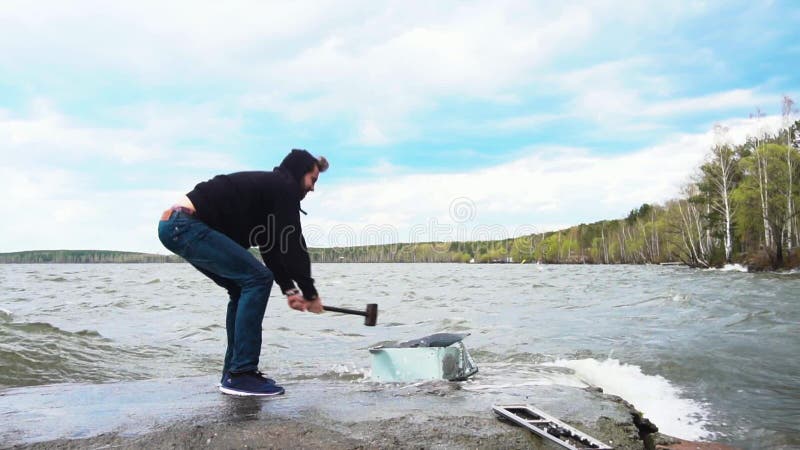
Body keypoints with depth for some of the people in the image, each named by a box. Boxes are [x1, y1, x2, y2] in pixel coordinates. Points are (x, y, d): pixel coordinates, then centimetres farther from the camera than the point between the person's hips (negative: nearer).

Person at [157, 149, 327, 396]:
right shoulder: (284, 188, -5)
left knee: (244, 286, 15)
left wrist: (289, 288, 14)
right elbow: (293, 244, -9)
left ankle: (234, 371, 16)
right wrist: (310, 293, -1)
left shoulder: (268, 187, 24)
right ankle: (241, 374, -9)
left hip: (174, 225, 11)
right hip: (186, 225, -11)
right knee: (257, 278, -12)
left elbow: (271, 246, 22)